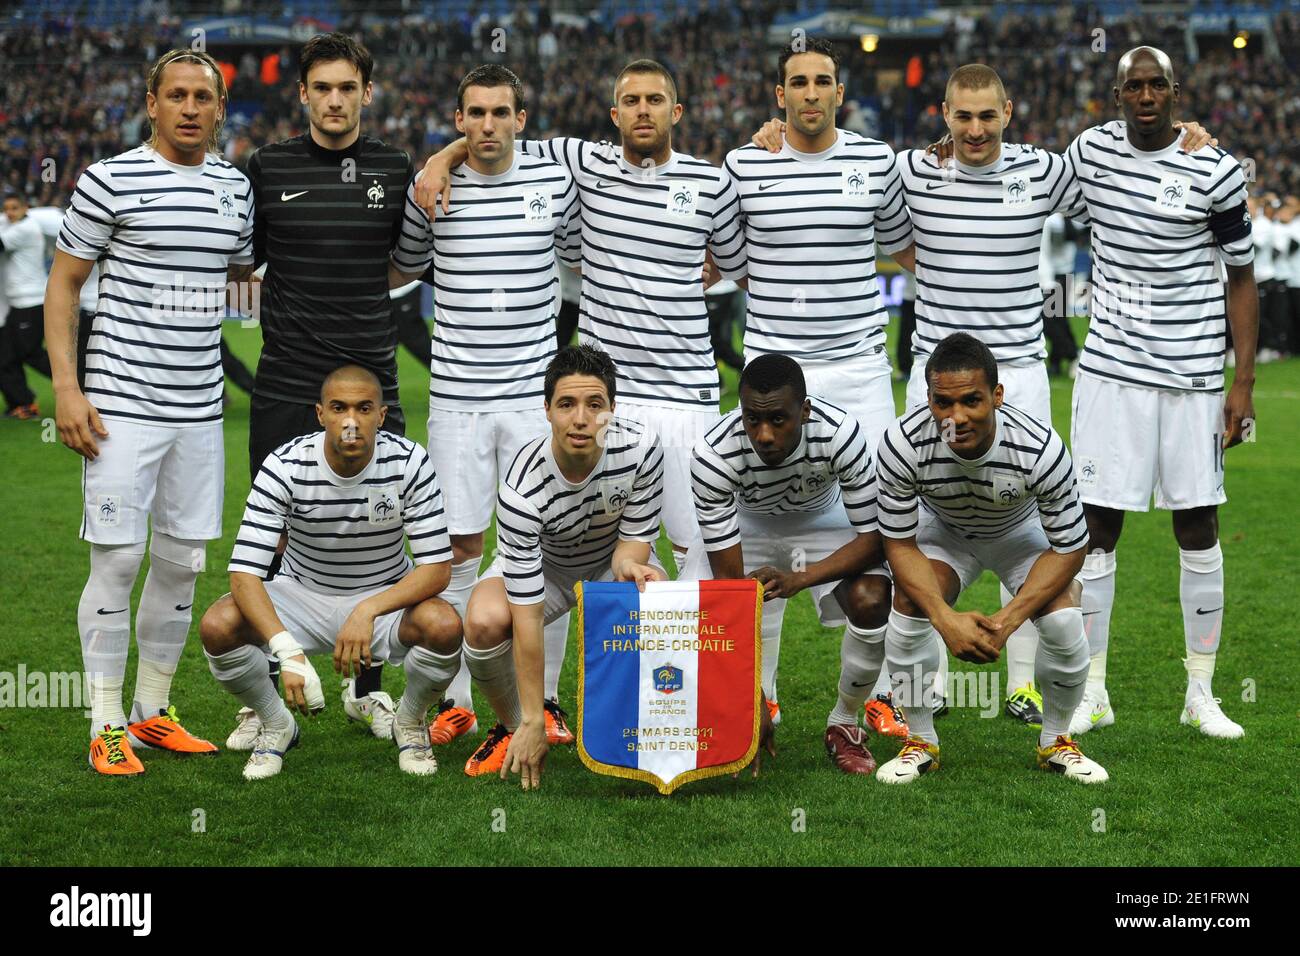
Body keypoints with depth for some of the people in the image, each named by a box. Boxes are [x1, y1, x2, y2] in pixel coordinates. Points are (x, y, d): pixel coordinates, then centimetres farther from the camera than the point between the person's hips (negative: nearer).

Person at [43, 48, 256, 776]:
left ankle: (153, 711, 23)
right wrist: (66, 388, -9)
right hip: (122, 405, -5)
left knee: (181, 563, 10)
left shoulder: (236, 189, 10)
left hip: (200, 408, 5)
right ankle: (107, 727, 5)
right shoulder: (110, 180, -5)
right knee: (118, 560, -5)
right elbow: (64, 284, -2)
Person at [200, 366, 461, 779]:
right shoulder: (286, 465, -22)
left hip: (387, 596, 0)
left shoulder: (409, 462, -20)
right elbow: (244, 572, -27)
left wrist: (368, 610, -36)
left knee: (444, 627, -33)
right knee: (218, 626, -28)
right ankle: (275, 725, 4)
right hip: (303, 595, 0)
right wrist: (289, 651, -43)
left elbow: (438, 568, -19)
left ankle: (410, 722, 2)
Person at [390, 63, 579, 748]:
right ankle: (456, 702, 11)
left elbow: (585, 260, 19)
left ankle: (543, 699, 11)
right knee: (459, 548, 2)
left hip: (536, 392, 0)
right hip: (456, 395, 0)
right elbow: (401, 270, 18)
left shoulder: (554, 182, 3)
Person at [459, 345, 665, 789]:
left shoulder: (640, 448, -29)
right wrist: (533, 722, -33)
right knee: (484, 622, -33)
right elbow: (527, 619, -34)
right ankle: (514, 727, -2)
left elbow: (637, 535, -12)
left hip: (614, 557, 2)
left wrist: (626, 563, -39)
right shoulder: (522, 489, -35)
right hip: (543, 562, -2)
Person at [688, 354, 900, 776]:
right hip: (746, 524, 1)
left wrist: (798, 580, -43)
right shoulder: (714, 453, -35)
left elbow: (874, 536, -26)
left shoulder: (840, 433, -36)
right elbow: (728, 577, -32)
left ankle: (843, 725, -1)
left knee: (871, 602, -28)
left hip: (823, 519, 0)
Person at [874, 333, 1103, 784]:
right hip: (943, 530, 1)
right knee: (909, 607, -26)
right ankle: (920, 741, -3)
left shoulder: (1040, 448, -36)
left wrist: (1007, 620, -34)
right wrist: (946, 619, -37)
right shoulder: (902, 444, -34)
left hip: (1021, 529, -1)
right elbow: (900, 543, -22)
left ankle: (1056, 742, 4)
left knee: (1063, 623, -24)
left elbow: (1069, 548, -23)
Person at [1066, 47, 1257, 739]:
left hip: (1192, 374, -2)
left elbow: (1240, 277, 0)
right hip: (1110, 366, 2)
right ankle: (1091, 692, 11)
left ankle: (1200, 694, 15)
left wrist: (1244, 383, -4)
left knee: (1198, 529, 4)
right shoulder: (1092, 150, 1)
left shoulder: (1214, 171, -7)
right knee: (1097, 527, 1)